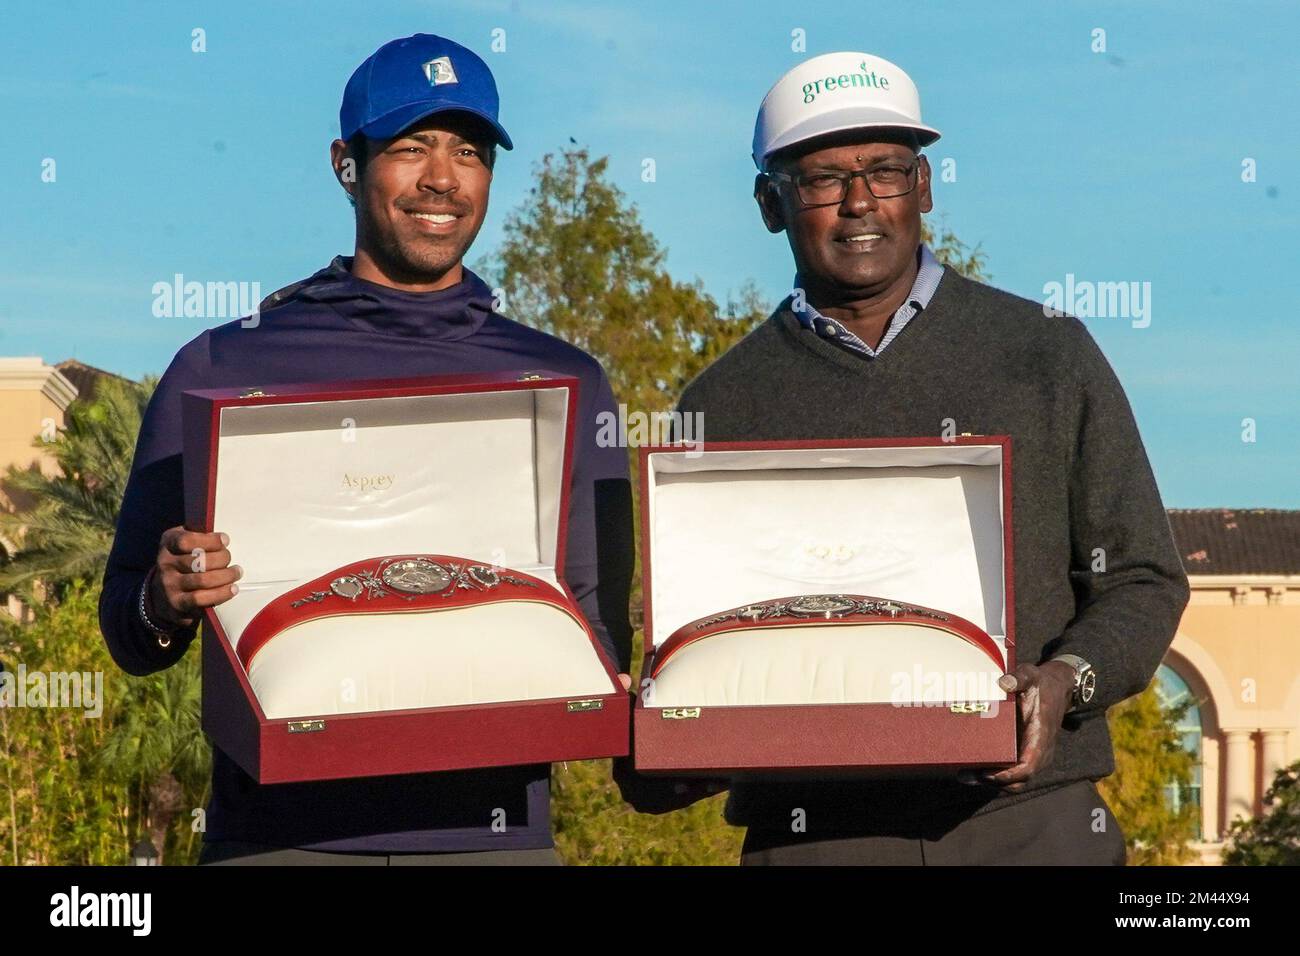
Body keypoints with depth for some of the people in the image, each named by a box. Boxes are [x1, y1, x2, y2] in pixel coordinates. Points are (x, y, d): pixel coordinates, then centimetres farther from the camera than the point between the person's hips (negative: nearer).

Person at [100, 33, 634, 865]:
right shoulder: (223, 369, 6)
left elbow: (599, 616, 12)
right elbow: (130, 637, 7)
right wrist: (166, 606, -15)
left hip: (491, 831, 1)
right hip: (278, 835, -1)